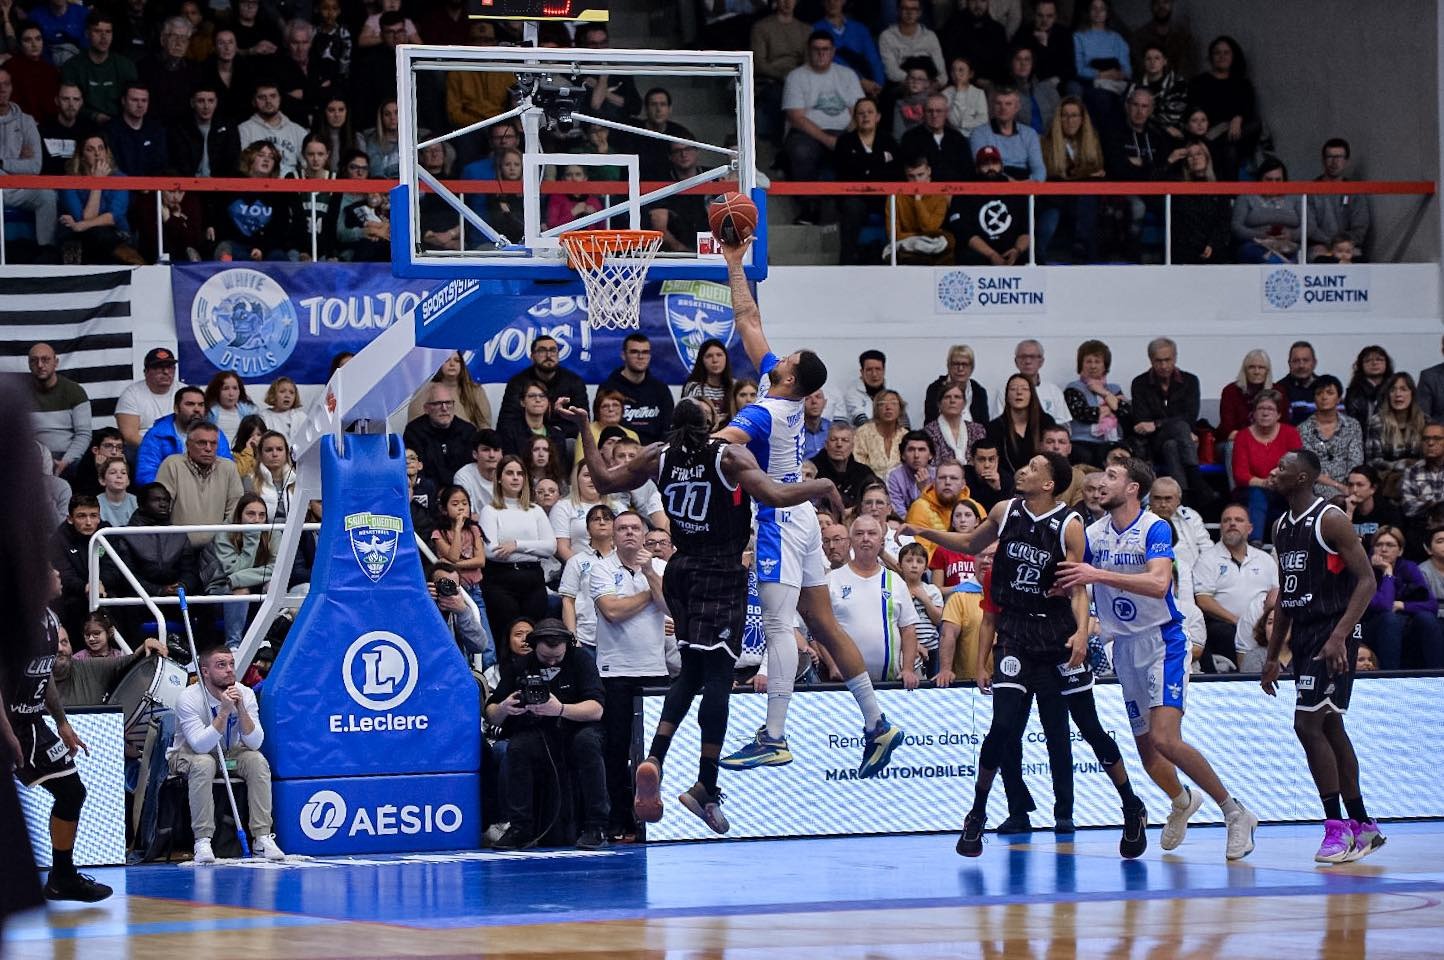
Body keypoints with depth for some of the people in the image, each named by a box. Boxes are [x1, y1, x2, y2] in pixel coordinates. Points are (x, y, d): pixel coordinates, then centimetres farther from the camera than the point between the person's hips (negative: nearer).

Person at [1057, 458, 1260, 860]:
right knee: (1144, 745, 12)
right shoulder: (1094, 534, 5)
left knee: (1165, 738, -21)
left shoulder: (1155, 529, -14)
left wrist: (1099, 574, -33)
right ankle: (1182, 801, 42)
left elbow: (1158, 583, -30)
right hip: (1124, 645, 6)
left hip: (1162, 641, -6)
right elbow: (1068, 582, 13)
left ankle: (1234, 812, -9)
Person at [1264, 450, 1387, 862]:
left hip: (1332, 636, -9)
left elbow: (1366, 580, -16)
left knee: (1308, 724, -14)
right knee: (1330, 728, 11)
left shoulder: (1330, 519, -12)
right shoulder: (1282, 527, 13)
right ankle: (1363, 826, 17)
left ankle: (1337, 828, -9)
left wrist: (1339, 636, -25)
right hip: (1304, 637, 9)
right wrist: (1272, 655, 19)